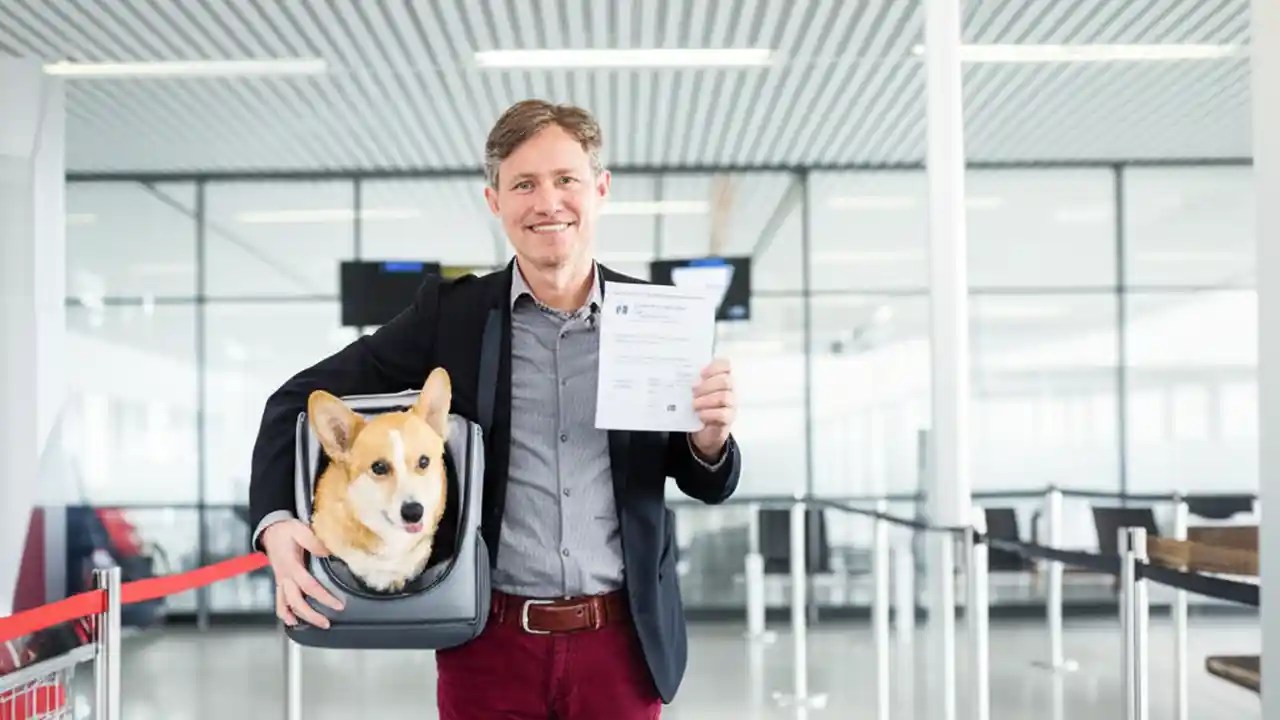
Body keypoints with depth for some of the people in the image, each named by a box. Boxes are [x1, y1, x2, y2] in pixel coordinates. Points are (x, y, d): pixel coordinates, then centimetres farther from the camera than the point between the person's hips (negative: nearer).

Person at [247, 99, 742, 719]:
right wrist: (276, 521, -15)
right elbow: (302, 399, 2)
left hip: (621, 643, 1)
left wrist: (711, 437, -15)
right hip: (490, 645, 0)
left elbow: (707, 485, 8)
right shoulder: (450, 312, -2)